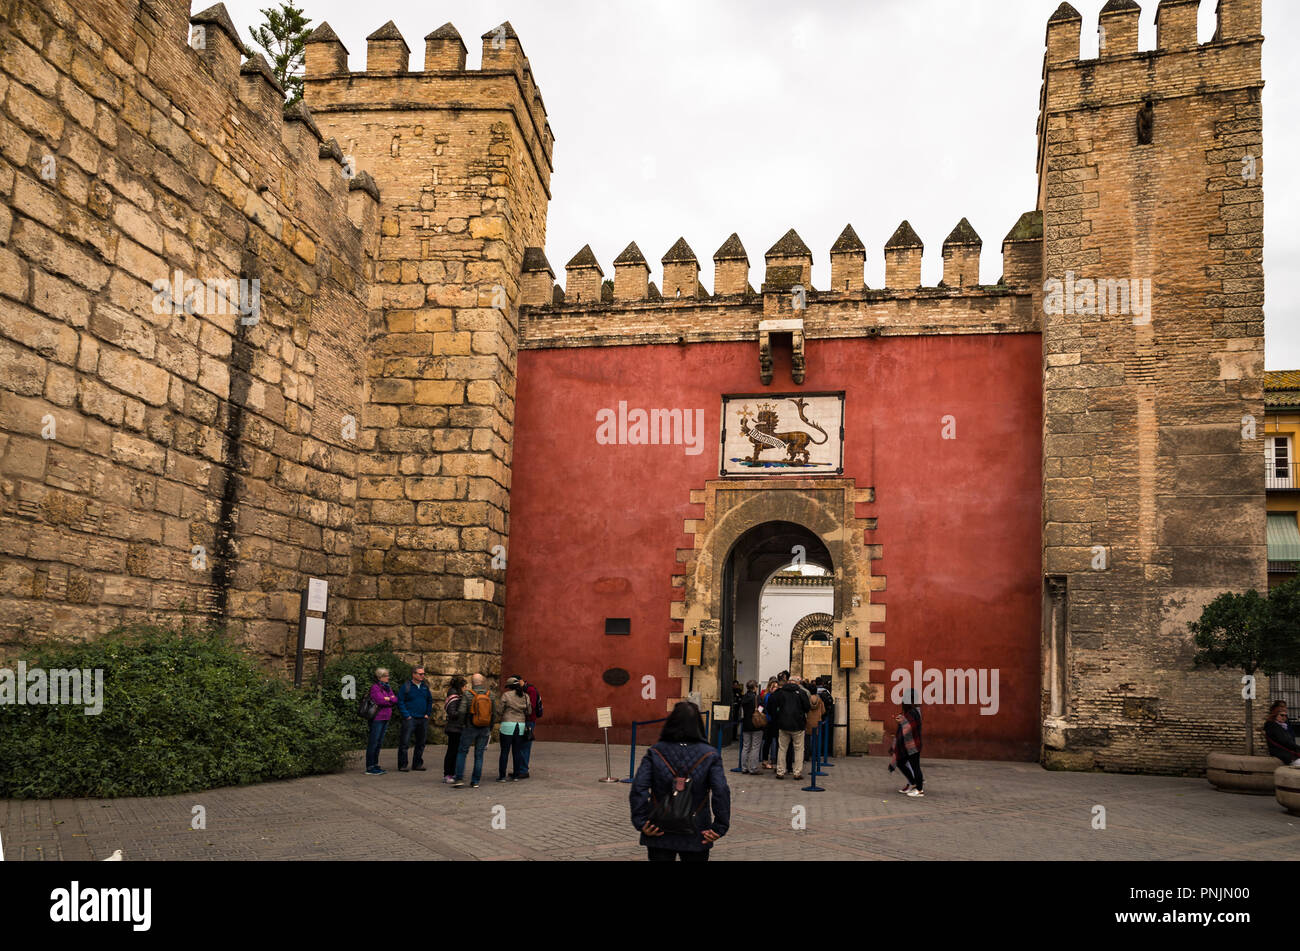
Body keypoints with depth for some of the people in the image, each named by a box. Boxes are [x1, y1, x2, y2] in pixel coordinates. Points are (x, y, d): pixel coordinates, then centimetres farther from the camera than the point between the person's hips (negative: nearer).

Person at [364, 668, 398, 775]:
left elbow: (395, 700, 8)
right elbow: (380, 700, -19)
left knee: (379, 743, 12)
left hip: (386, 718, 8)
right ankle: (369, 768, -3)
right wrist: (391, 700, -4)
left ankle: (375, 765, 18)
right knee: (373, 742, -6)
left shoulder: (387, 687, 17)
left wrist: (388, 699, -10)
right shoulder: (375, 687, -8)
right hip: (377, 718, -8)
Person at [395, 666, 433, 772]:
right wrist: (406, 715, -11)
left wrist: (428, 714, 10)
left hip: (423, 719, 6)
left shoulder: (425, 687, 11)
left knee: (421, 743, 10)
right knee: (404, 742, -6)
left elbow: (430, 701, 20)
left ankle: (417, 764, 19)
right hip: (410, 719, -5)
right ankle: (402, 765, 0)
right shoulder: (406, 686, -5)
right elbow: (400, 702, -7)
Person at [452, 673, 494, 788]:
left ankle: (459, 778, 1)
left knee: (462, 752, 10)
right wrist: (490, 729, 10)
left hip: (470, 727, -3)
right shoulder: (490, 695, -1)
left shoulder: (467, 695, -10)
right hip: (485, 729, 3)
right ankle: (475, 782, 9)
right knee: (479, 755, 9)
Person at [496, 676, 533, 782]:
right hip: (521, 726, 4)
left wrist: (500, 719, 18)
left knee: (504, 752, 0)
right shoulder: (526, 696, 7)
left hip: (508, 725, -4)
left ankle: (502, 776, -1)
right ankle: (516, 774, 13)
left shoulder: (506, 695, -5)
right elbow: (529, 712, 11)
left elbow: (499, 711, -2)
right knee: (517, 751, 10)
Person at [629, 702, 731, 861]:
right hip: (696, 836, 0)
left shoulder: (655, 752, -2)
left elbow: (639, 789, -12)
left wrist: (641, 822, -10)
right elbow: (721, 792, -14)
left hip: (659, 835, 0)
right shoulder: (709, 755, -4)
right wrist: (719, 827, -10)